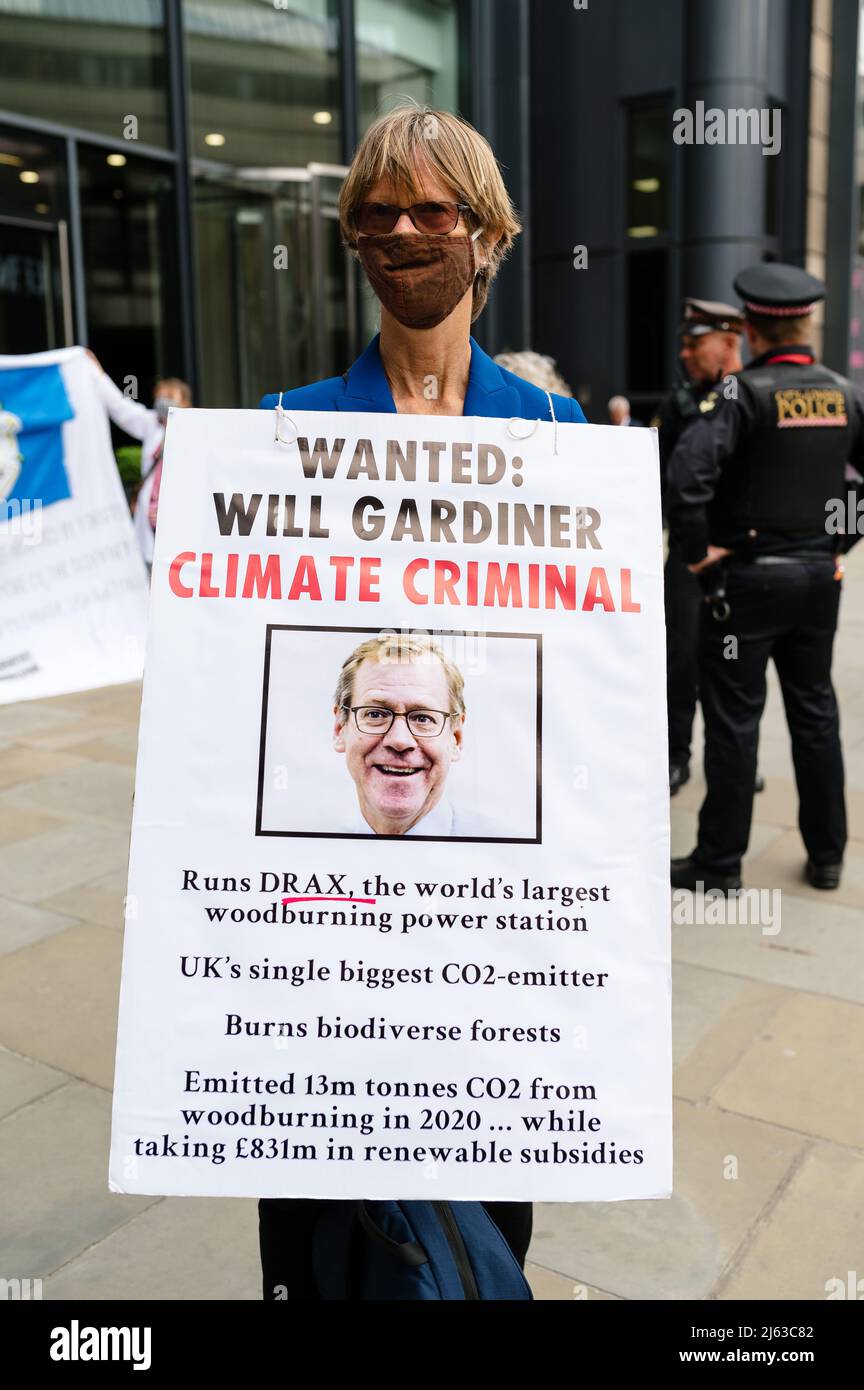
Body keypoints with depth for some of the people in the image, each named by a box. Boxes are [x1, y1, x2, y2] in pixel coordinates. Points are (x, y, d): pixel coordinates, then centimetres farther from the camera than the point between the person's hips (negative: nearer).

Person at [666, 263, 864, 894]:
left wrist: (698, 548, -15)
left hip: (749, 576, -5)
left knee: (734, 718, 2)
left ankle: (720, 863, 12)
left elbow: (687, 472, -26)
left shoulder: (745, 392, -13)